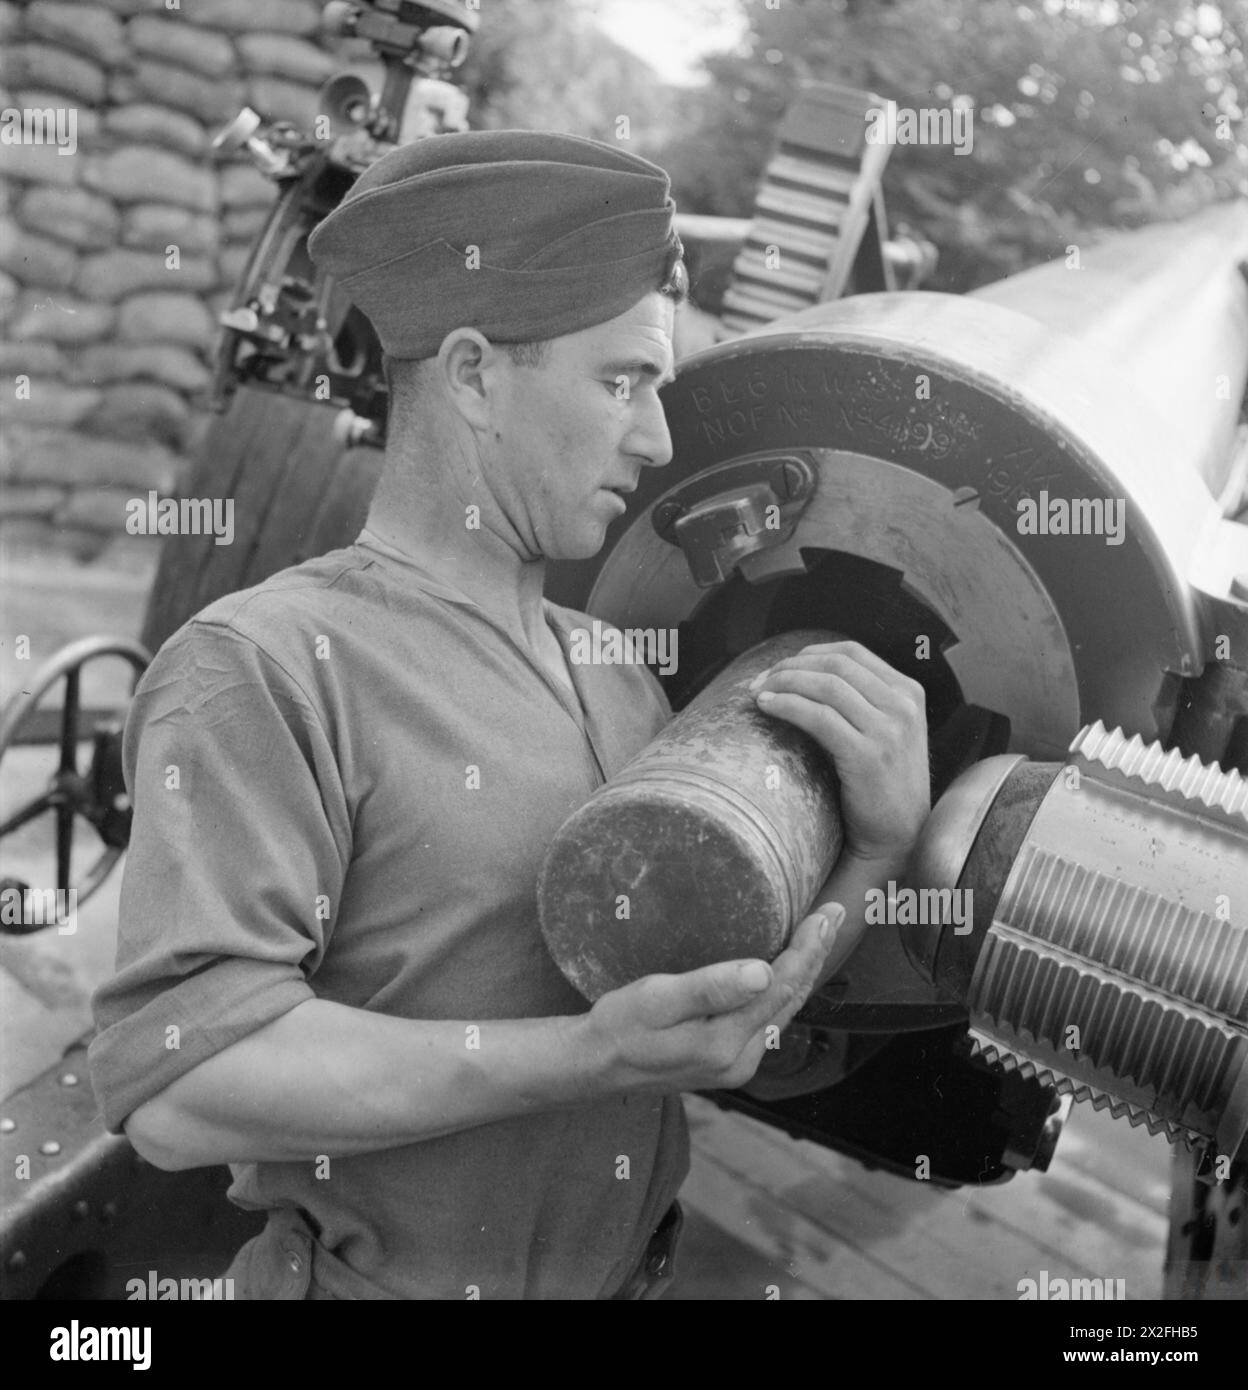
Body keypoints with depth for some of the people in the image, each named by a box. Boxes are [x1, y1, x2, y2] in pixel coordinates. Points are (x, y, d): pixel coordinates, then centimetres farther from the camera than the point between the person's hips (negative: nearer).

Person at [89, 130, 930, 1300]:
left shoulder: (615, 678, 0)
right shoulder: (262, 668, -18)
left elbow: (744, 1000, 0)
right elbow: (179, 1084, -26)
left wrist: (875, 846, -17)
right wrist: (590, 1058, -31)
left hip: (634, 1267, 6)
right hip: (383, 1273, -6)